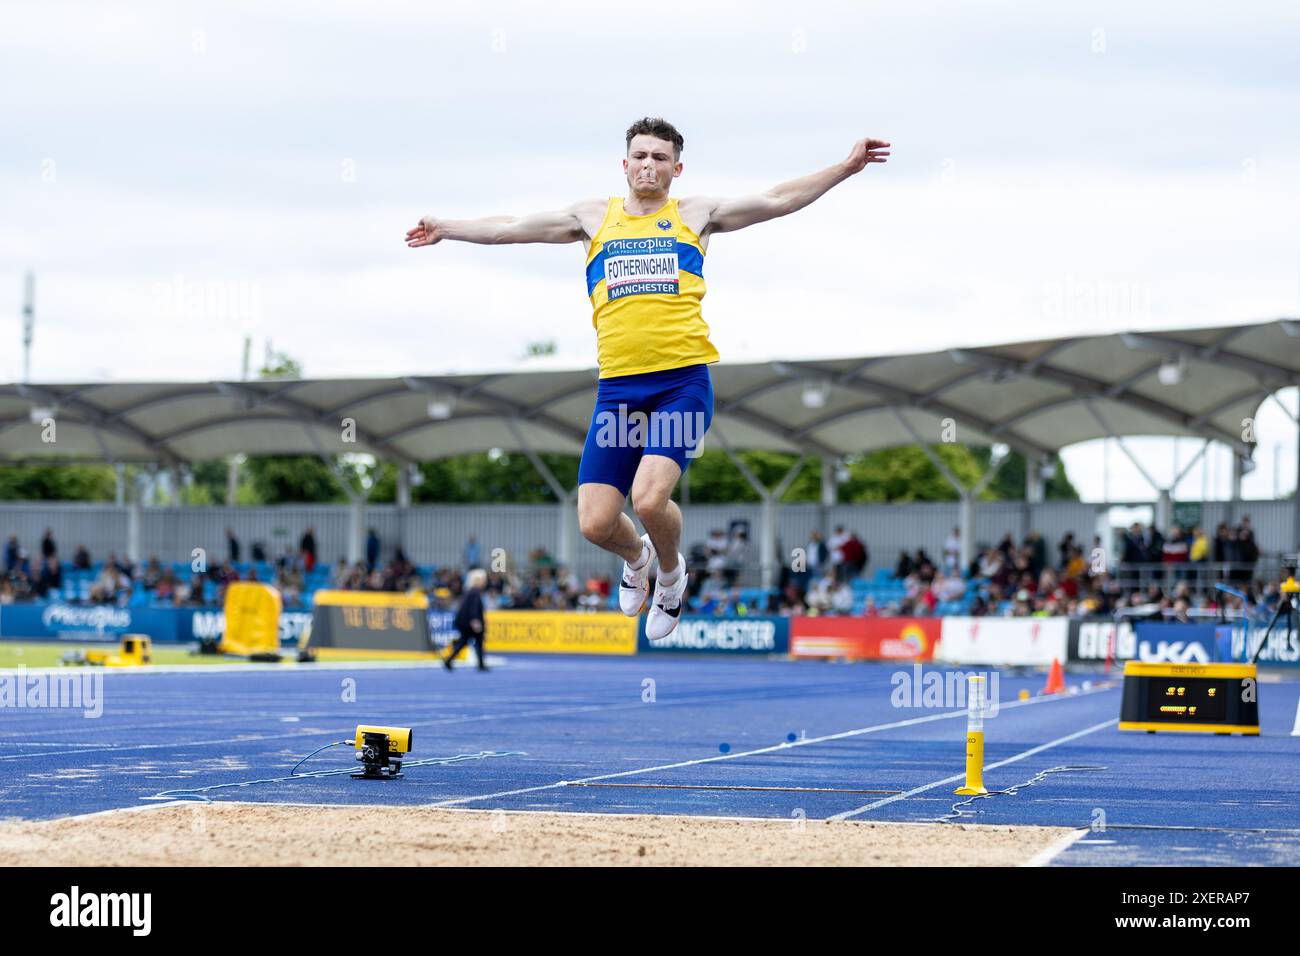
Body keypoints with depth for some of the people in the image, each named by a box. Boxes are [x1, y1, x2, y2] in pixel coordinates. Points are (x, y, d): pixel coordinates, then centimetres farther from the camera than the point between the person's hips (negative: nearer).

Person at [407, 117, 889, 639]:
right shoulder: (594, 216, 15)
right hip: (618, 387, 2)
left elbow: (777, 200, 8)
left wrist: (845, 167, 1)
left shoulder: (695, 214, 11)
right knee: (595, 523, -6)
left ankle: (671, 571, 12)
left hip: (684, 381, -2)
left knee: (649, 499, -23)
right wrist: (447, 228, 25)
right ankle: (636, 556, 32)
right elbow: (512, 227, 22)